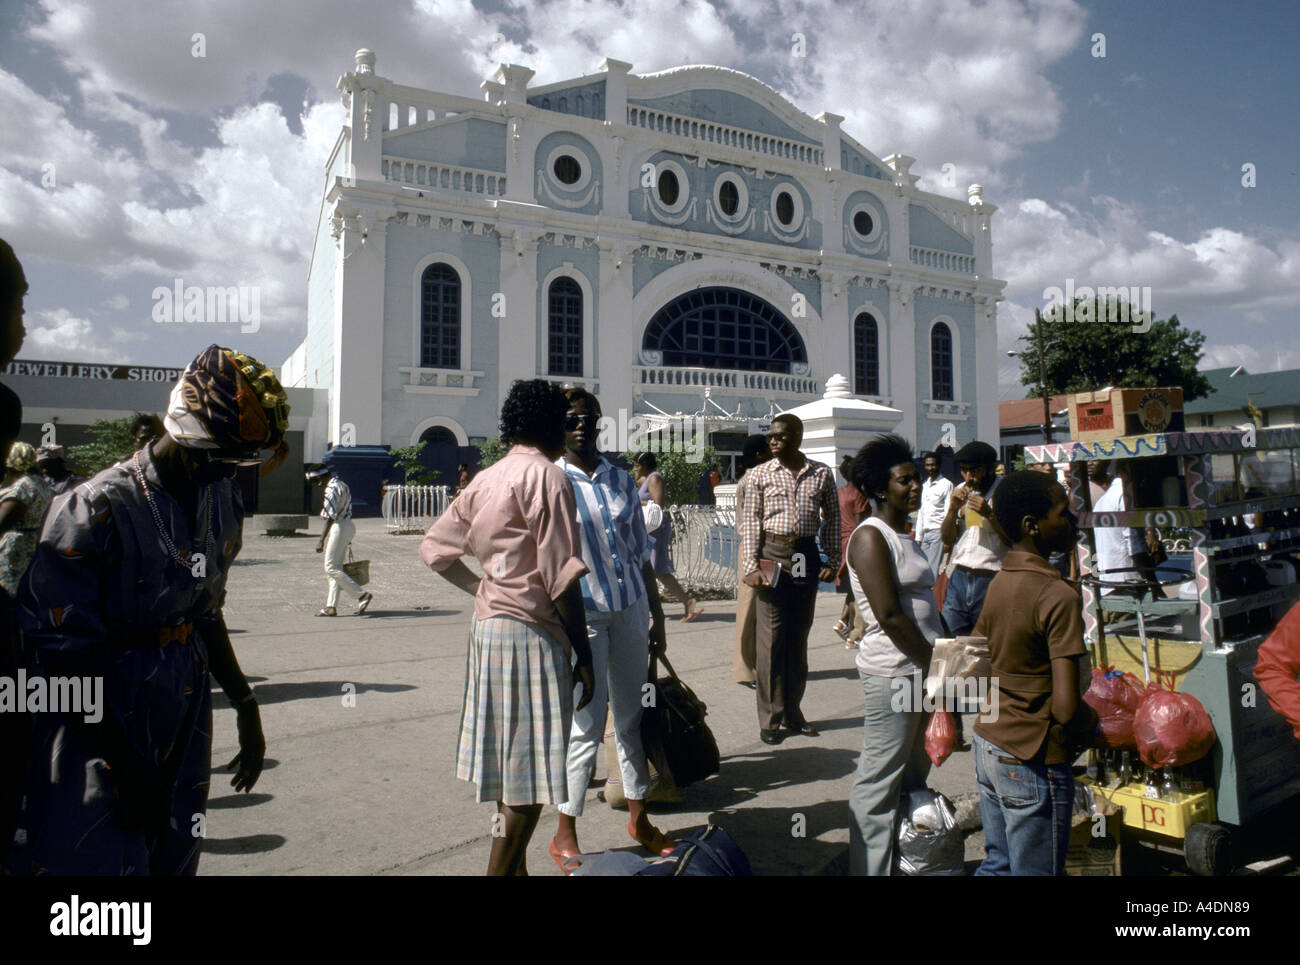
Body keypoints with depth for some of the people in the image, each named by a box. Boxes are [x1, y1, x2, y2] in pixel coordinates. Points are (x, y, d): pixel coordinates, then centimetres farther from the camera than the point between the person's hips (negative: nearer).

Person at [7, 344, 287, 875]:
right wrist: (124, 766, -16)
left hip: (184, 722, 6)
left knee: (173, 857, 15)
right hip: (100, 729, -6)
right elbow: (64, 656, -17)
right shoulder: (99, 508, -19)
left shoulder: (221, 500, 1)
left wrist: (245, 706, 11)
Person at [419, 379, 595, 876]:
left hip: (488, 624, 9)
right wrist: (582, 653, -11)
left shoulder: (486, 479, 12)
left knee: (509, 761, 19)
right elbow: (561, 578, -17)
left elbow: (434, 548, 15)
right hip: (531, 631, -9)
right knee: (529, 778, 0)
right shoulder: (547, 476, -13)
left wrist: (481, 587, 14)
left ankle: (514, 866, 33)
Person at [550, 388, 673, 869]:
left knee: (633, 717, 13)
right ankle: (565, 834, 17)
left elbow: (641, 553, 13)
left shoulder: (621, 481, 9)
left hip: (630, 607, 5)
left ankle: (638, 818, 29)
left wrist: (656, 614, 13)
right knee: (588, 724, -1)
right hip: (582, 612, -4)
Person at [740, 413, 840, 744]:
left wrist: (832, 561, 3)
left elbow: (832, 518, 10)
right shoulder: (762, 474, 0)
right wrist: (751, 566, -9)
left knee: (799, 636, 10)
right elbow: (750, 521, -1)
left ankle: (793, 711, 22)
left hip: (807, 557, 2)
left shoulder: (821, 474, 5)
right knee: (770, 637, -2)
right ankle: (770, 719, 6)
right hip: (772, 554, -2)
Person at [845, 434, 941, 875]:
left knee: (914, 775, 18)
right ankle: (872, 868, 10)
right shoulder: (870, 536, -12)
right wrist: (936, 664, -13)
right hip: (893, 671, -9)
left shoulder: (903, 536, 17)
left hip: (923, 669, 10)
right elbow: (889, 615, -19)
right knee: (880, 783, -1)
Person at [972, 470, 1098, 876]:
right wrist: (1092, 724, -3)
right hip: (1033, 764, -8)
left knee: (998, 863, 21)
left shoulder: (999, 581, 4)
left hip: (988, 746, 8)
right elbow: (1066, 708, -24)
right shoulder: (1059, 597, -21)